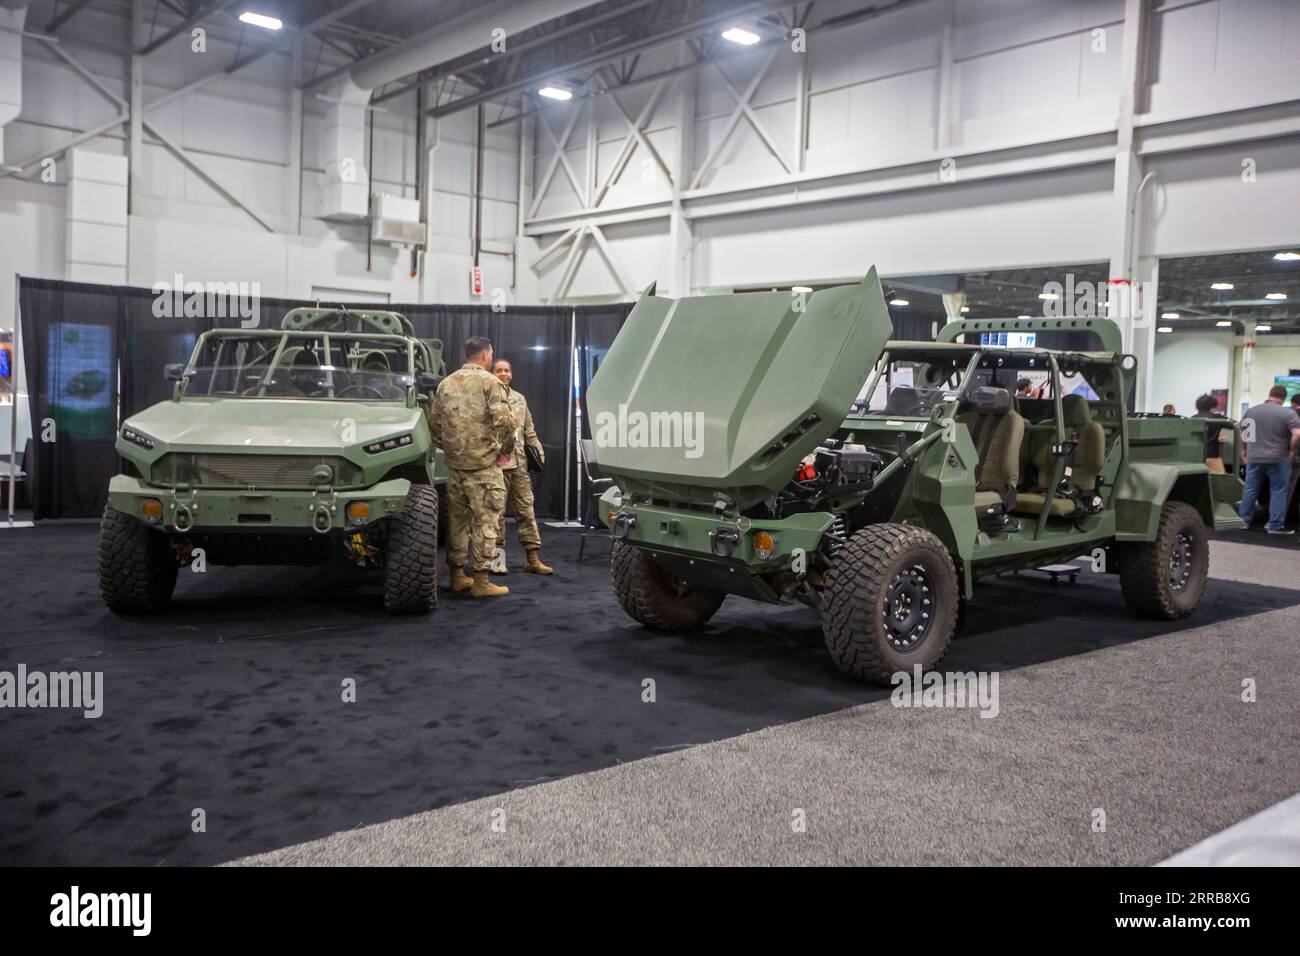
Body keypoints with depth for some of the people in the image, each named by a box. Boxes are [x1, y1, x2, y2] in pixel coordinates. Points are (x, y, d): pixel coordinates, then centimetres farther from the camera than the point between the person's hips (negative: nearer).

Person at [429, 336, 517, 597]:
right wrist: (506, 447, -2)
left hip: (454, 463, 6)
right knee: (485, 519, -1)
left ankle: (457, 575, 20)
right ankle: (481, 581, -1)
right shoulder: (488, 381, -7)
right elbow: (504, 420, -17)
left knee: (457, 518, 13)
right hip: (483, 463, -6)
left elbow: (434, 422, 13)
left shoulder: (446, 383, 12)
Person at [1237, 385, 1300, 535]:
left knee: (1250, 491, 11)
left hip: (1254, 458, 4)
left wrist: (1245, 451, 28)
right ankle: (1275, 526, 3)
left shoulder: (1250, 412, 7)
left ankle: (1243, 521, 16)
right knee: (1278, 492, 4)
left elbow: (1243, 435, 16)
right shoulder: (1288, 414, -8)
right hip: (1278, 459, -4)